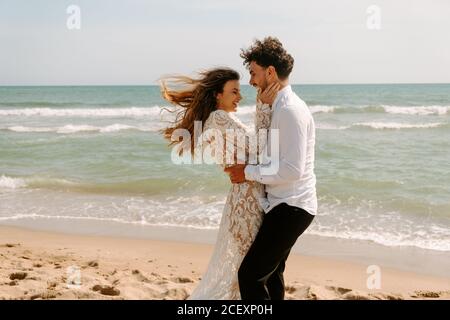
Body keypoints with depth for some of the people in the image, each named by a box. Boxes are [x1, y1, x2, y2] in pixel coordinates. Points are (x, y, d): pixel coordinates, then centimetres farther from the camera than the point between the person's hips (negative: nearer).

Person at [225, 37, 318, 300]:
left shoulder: (289, 110, -19)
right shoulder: (281, 105, 12)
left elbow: (292, 170, -25)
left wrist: (249, 173, -16)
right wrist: (244, 166, 5)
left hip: (290, 208, -11)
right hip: (286, 204, 11)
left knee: (251, 275, -14)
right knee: (271, 273, 22)